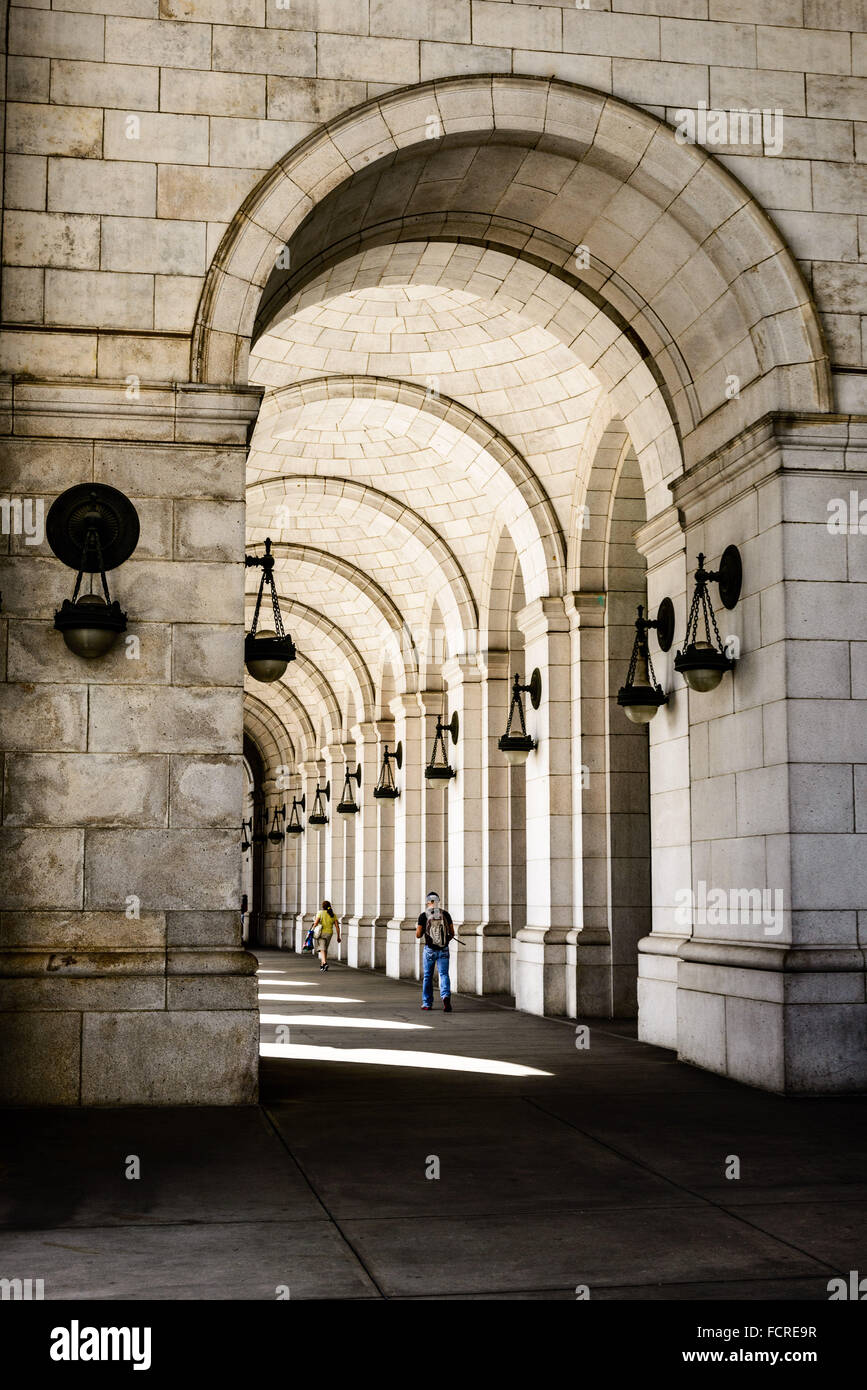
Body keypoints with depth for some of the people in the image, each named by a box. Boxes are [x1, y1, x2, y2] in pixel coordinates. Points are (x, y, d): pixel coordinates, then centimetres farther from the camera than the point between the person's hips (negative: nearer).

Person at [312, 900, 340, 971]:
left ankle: (325, 963, -27)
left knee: (322, 950, -6)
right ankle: (322, 965, 27)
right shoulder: (333, 915, 4)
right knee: (325, 949, 20)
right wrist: (338, 936, 5)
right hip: (329, 933, 4)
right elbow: (337, 926, 0)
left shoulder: (320, 913, -6)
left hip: (321, 933, -4)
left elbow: (315, 923, -15)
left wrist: (312, 931, -2)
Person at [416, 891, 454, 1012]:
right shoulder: (445, 914, 0)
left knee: (427, 976, 14)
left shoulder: (423, 915, -6)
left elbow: (418, 934, -6)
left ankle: (427, 1003, 21)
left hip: (430, 949, -1)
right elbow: (452, 933, 4)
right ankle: (446, 996, -24)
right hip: (444, 949, 1)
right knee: (444, 974, 1)